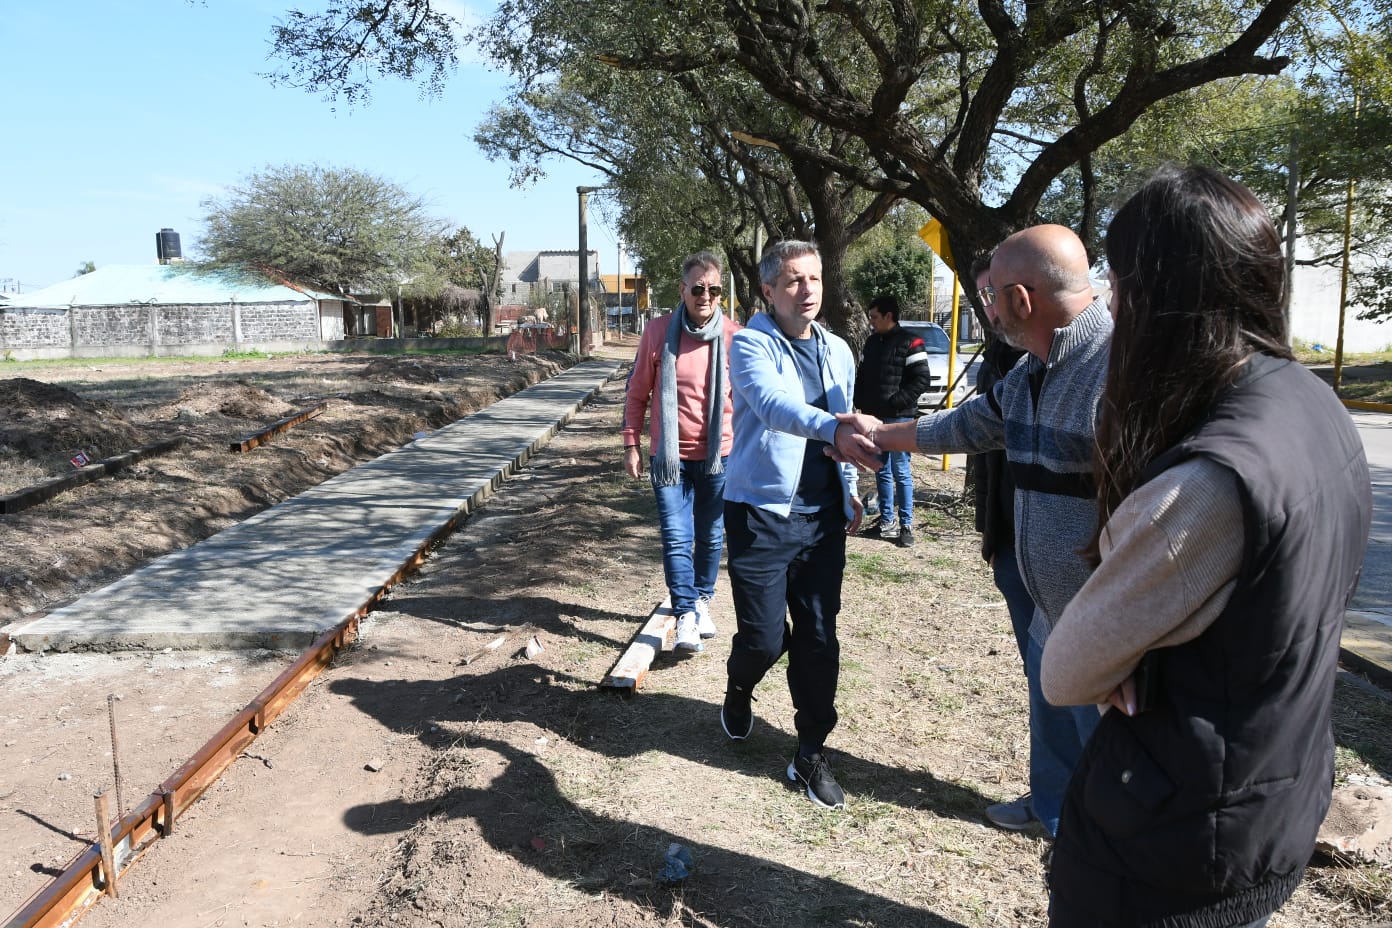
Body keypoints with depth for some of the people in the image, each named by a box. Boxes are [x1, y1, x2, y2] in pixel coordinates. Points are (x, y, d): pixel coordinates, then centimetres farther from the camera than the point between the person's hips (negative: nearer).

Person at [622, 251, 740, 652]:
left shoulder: (735, 336, -6)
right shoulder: (659, 331, -5)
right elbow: (637, 392, 2)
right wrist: (631, 444, 0)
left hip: (719, 456, 1)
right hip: (670, 456, -1)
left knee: (711, 538, 14)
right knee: (677, 539, -4)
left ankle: (702, 601, 33)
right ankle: (686, 617, 2)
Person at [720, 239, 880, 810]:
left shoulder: (838, 352, 11)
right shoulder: (751, 344, -9)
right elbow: (771, 403, -30)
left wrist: (849, 488, 16)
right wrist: (833, 431, -46)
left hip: (822, 515, 5)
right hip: (762, 512, -4)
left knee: (819, 639, 5)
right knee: (765, 638, -1)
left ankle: (811, 753, 20)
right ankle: (738, 689, 35)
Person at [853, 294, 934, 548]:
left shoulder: (909, 342, -9)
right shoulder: (872, 341, 13)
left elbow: (923, 379, -13)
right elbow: (862, 375, 21)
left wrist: (896, 401, -16)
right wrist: (861, 402, 6)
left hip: (899, 418, -7)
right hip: (874, 417, 7)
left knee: (901, 472, -2)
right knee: (881, 472, 12)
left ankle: (906, 525, 5)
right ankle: (886, 521, 20)